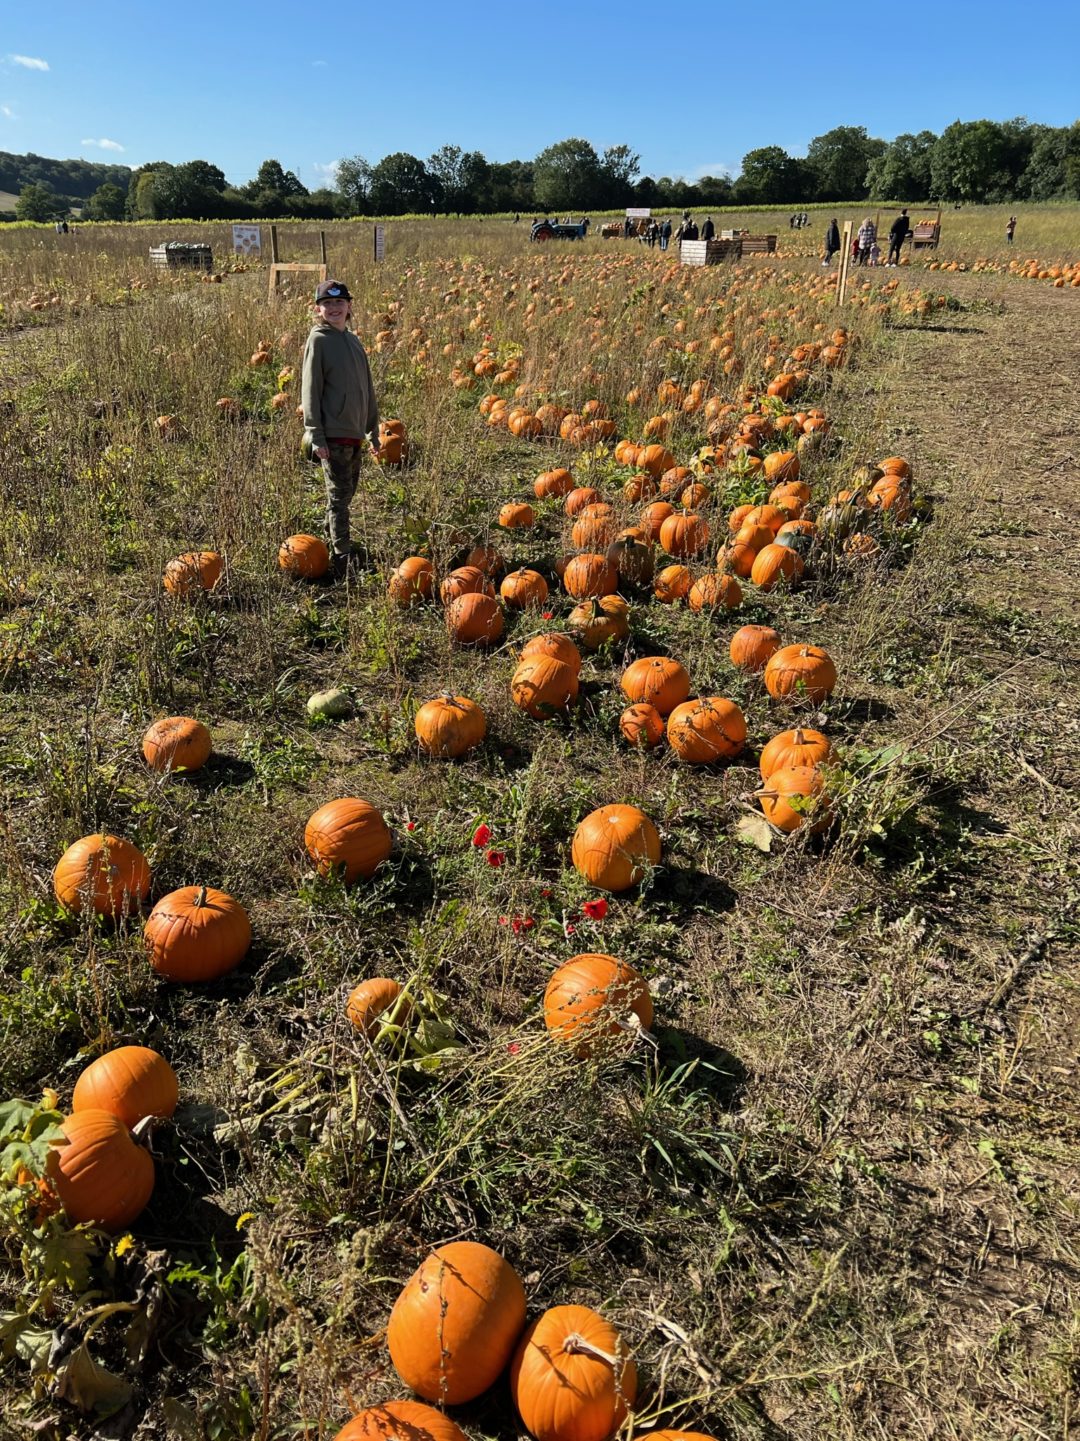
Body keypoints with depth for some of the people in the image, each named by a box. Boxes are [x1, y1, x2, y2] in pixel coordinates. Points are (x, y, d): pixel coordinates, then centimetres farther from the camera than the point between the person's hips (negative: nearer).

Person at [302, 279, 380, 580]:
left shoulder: (353, 341, 14)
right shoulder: (318, 340, -6)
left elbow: (366, 389, 19)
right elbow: (310, 391, -10)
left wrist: (373, 430, 19)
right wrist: (315, 435, -15)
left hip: (354, 432, 7)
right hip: (333, 434, -7)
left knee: (346, 493, 15)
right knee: (339, 496, -6)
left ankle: (331, 542, 31)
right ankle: (343, 564, -3)